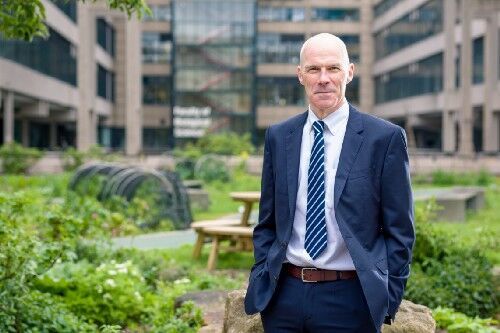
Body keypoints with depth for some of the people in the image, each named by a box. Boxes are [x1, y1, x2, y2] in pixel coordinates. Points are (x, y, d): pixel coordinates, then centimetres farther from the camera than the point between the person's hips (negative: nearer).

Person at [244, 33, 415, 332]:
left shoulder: (386, 138, -5)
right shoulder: (278, 137, 6)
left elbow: (400, 230, -2)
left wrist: (388, 302, -5)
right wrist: (261, 281, 5)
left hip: (349, 299, -3)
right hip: (283, 294, 3)